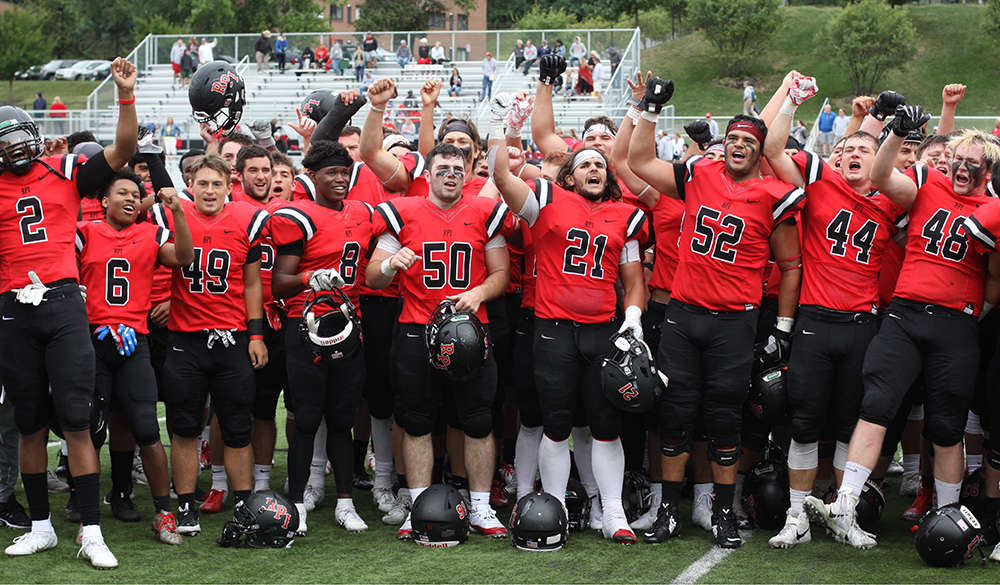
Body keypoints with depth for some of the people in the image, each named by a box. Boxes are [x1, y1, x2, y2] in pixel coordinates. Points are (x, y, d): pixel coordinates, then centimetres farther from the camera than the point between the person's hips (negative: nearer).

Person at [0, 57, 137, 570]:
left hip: (63, 303, -2)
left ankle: (91, 532, -1)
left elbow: (124, 150, -1)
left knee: (75, 420, -5)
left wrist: (125, 96, -11)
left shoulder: (65, 171, 6)